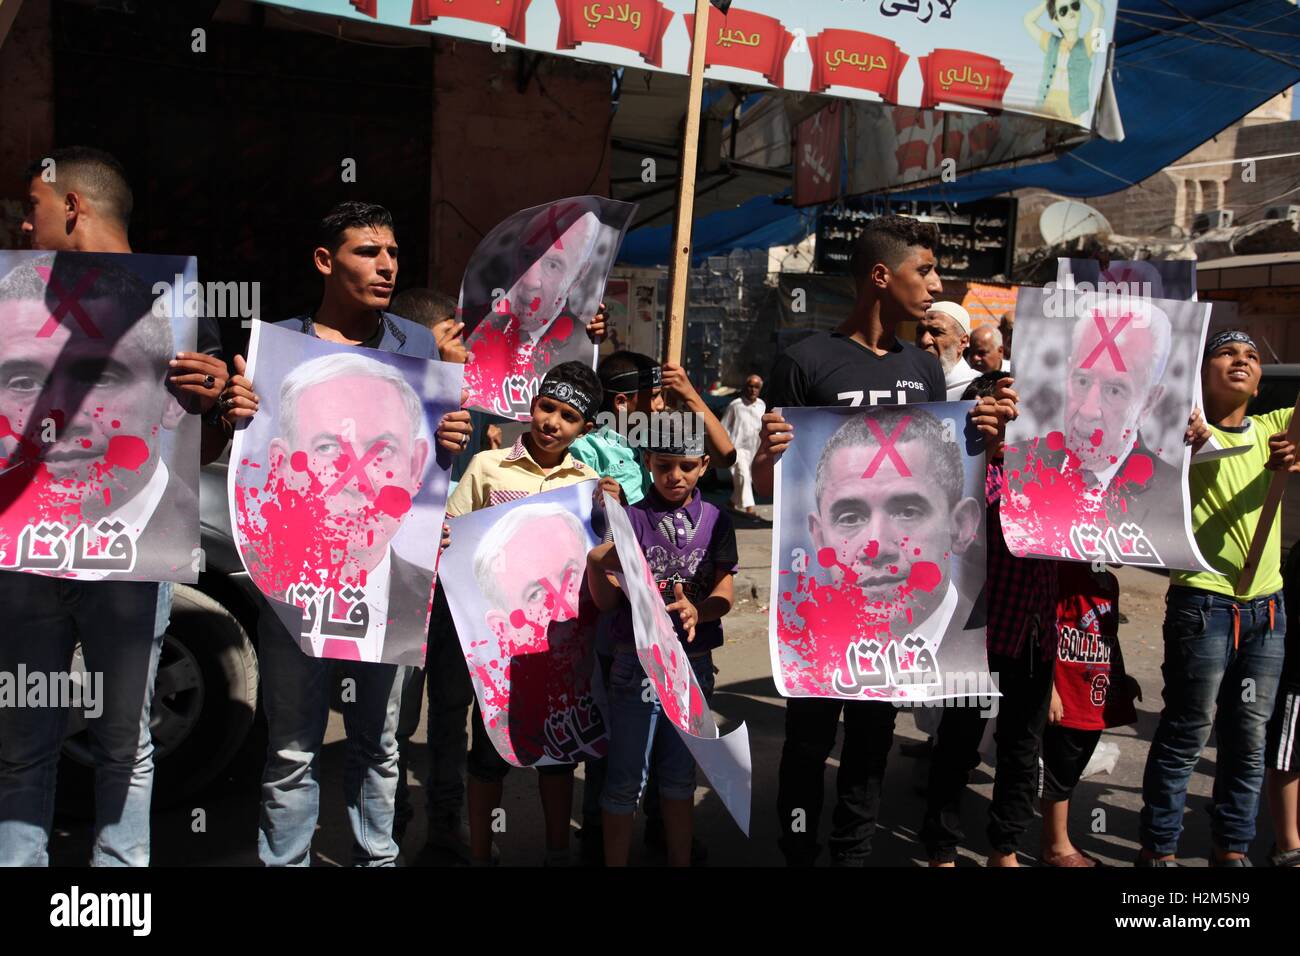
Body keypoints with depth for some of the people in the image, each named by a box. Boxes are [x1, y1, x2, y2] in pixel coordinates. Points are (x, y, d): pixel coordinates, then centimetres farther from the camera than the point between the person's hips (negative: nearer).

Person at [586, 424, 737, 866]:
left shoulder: (715, 520, 2)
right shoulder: (632, 519, -5)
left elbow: (725, 593, -3)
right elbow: (607, 601, -7)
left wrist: (696, 611, -25)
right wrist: (595, 564, -28)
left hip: (694, 662, 3)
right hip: (637, 663, -3)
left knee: (680, 776, 17)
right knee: (627, 779, 2)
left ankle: (680, 859, 31)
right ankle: (614, 861, 17)